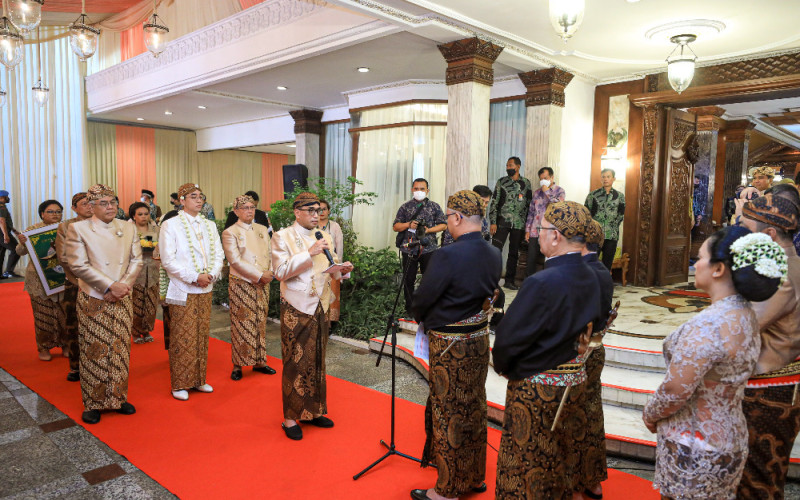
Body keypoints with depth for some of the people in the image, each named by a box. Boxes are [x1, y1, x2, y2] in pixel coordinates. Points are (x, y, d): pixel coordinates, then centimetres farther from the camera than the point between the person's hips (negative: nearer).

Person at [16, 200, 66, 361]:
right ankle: (44, 347, 19)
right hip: (39, 281, -2)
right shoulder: (33, 230, -1)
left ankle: (65, 345, 20)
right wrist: (22, 243, -23)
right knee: (43, 314, 4)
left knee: (65, 313, 3)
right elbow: (20, 252, -2)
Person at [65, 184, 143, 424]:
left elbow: (136, 261, 5)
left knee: (121, 350, 9)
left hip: (122, 299, 4)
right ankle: (93, 404, 15)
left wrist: (123, 286, -10)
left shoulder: (128, 228, 10)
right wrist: (110, 286, -17)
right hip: (93, 301, -3)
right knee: (94, 352, 3)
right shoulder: (77, 229, -3)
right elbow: (79, 265, -11)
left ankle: (118, 398, 22)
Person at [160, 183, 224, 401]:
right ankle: (179, 384, 10)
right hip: (183, 291, -5)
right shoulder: (170, 225, -4)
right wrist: (195, 277, -16)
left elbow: (218, 254, 9)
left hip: (205, 289, 5)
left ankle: (198, 379, 22)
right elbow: (168, 260, -11)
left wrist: (211, 274, -9)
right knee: (182, 339, -1)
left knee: (201, 336, 10)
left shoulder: (209, 225, 12)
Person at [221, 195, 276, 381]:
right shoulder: (230, 233, -5)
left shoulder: (262, 229, 12)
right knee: (241, 325, -1)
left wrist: (269, 272, -7)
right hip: (241, 284, -5)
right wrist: (259, 275, -15)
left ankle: (259, 362, 20)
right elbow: (236, 262, -13)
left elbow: (270, 253, 12)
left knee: (260, 324, 10)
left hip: (262, 284, 5)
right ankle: (237, 365, 9)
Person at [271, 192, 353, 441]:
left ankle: (312, 411, 25)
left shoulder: (324, 238, 12)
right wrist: (309, 253, -23)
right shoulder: (283, 236, -4)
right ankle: (291, 418, 12)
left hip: (320, 308, 6)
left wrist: (342, 269, -6)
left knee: (317, 361, 12)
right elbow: (280, 272, -16)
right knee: (296, 363, -1)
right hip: (296, 309, -5)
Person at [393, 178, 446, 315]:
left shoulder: (434, 206, 9)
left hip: (428, 249, 0)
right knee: (409, 280, 5)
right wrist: (408, 225, -13)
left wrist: (429, 230, -11)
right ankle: (409, 309, 17)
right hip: (409, 249, 0)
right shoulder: (405, 207, 9)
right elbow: (395, 227, 6)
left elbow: (443, 225, 5)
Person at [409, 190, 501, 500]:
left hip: (450, 346, -7)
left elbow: (422, 300, -17)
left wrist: (421, 318, 4)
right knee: (474, 408, 20)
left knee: (448, 414, 7)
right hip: (480, 340, 7)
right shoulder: (494, 255, -1)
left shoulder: (447, 256, -24)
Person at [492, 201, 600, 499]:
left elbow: (509, 337, -24)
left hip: (537, 388, -7)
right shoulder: (590, 279, -3)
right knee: (565, 456, 25)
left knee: (528, 466, 12)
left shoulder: (541, 283, -28)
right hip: (575, 379, 8)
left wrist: (502, 366, -4)